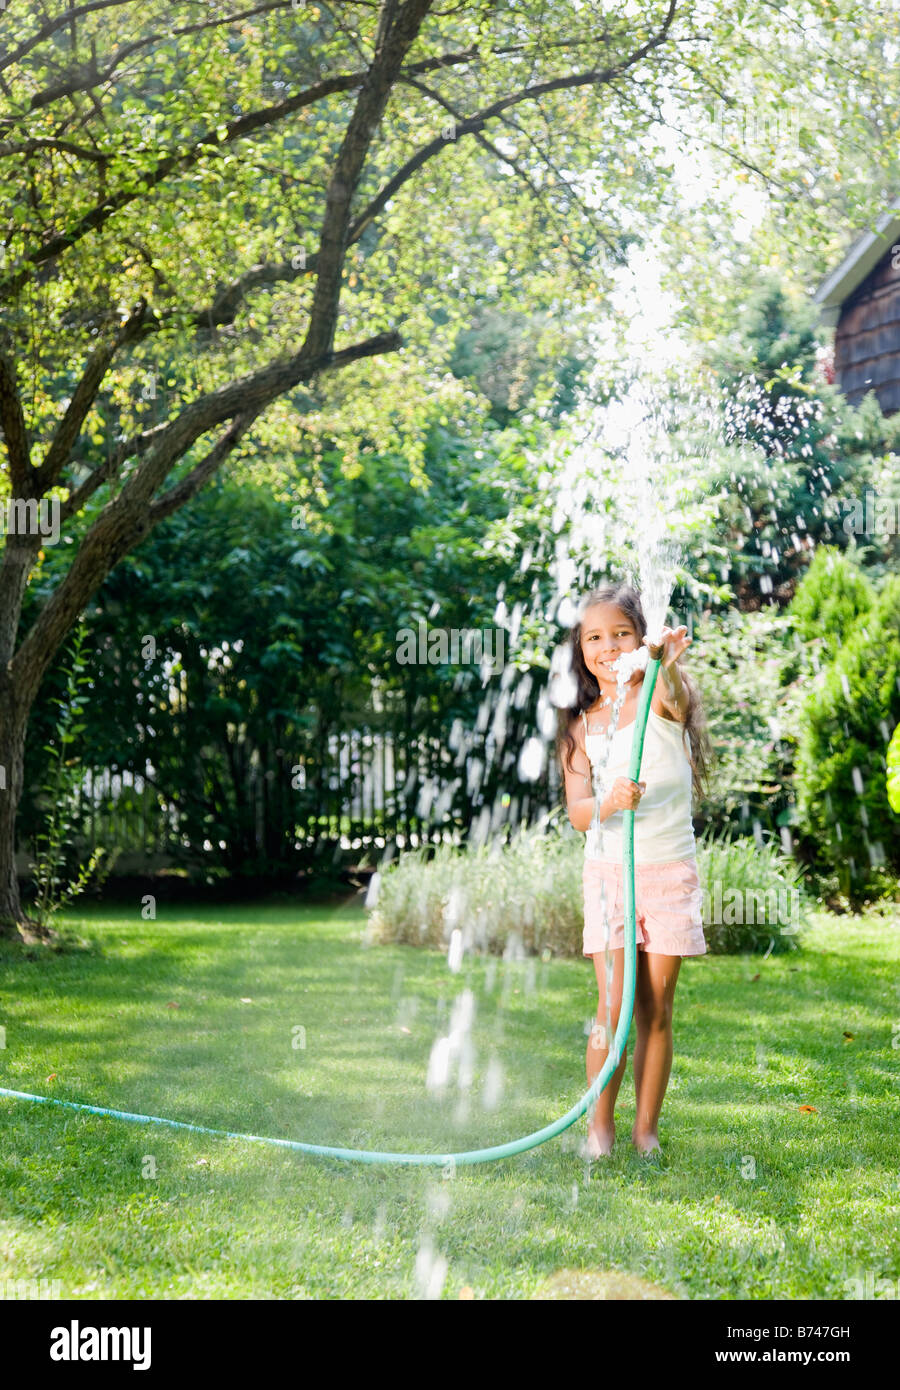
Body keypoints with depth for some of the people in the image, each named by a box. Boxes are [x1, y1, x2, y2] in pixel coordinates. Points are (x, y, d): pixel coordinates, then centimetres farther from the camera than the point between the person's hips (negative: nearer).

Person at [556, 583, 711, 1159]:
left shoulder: (659, 700, -4)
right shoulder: (582, 724, 3)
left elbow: (675, 697, -31)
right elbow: (576, 810, -6)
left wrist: (667, 662, -55)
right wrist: (610, 803, -30)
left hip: (671, 869, -1)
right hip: (610, 869, 1)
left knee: (657, 1008, 4)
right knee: (614, 1007, -4)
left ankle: (647, 1128, 15)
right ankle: (600, 1126, 9)